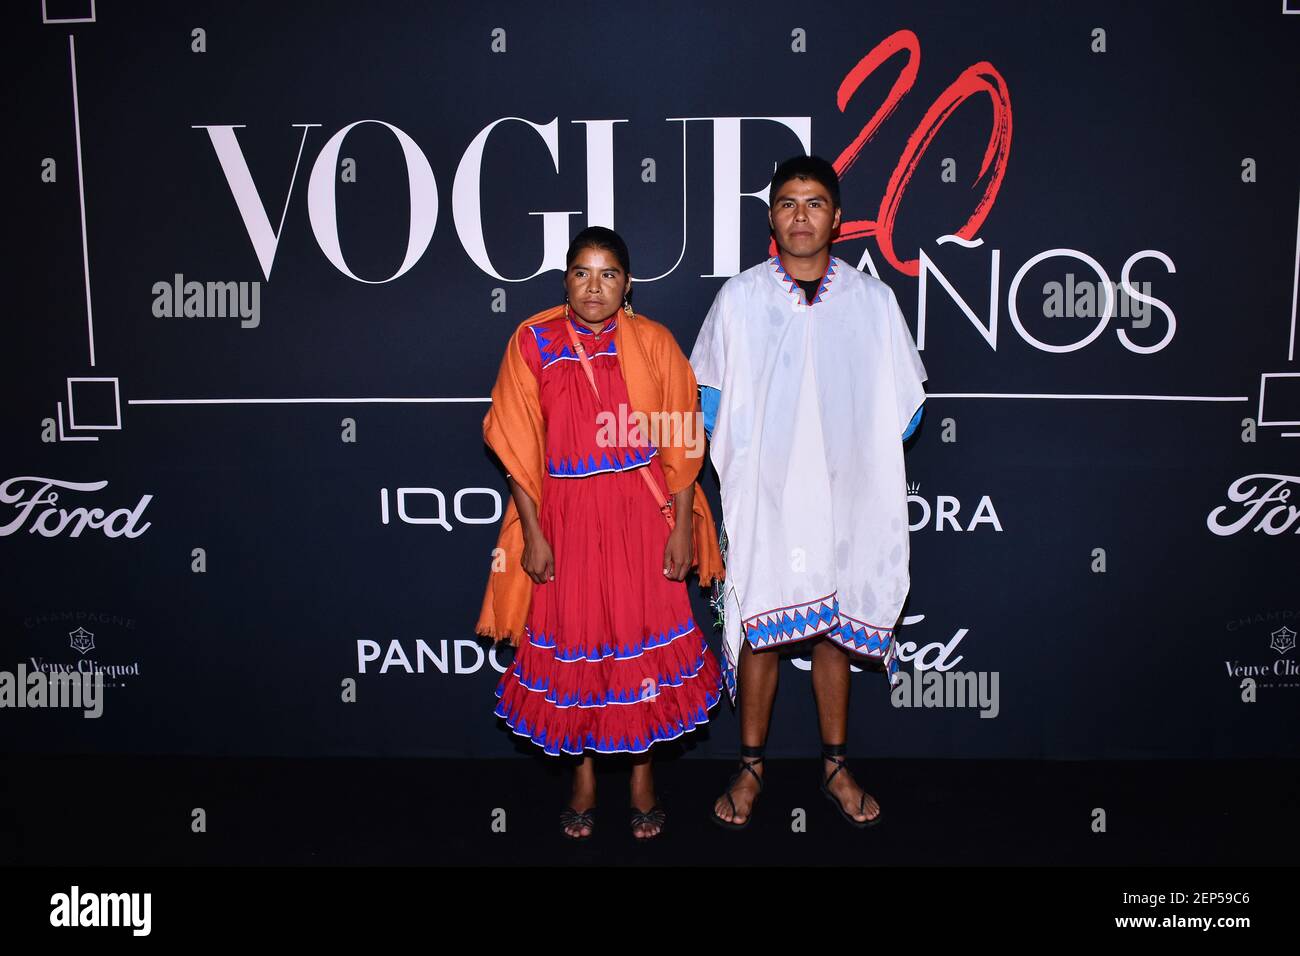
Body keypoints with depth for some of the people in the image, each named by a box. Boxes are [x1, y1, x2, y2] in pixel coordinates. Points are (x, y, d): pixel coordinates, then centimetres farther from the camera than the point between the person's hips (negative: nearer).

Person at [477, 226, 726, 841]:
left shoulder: (653, 342, 0)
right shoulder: (533, 342, -2)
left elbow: (681, 445, 0)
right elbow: (519, 448, -2)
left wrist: (682, 528, -4)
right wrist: (532, 533, -6)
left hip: (643, 515, 0)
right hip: (565, 516, 0)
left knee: (644, 641, 6)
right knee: (572, 641, 8)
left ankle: (643, 774, 25)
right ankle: (583, 776, 28)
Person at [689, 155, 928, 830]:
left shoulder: (873, 300, 4)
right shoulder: (739, 298, 2)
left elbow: (905, 406, 8)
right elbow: (711, 401, 7)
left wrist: (858, 450, -1)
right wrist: (748, 457, 1)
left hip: (844, 498, 1)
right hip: (762, 497, -1)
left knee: (835, 629, 10)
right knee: (758, 631, 5)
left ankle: (835, 767, 25)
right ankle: (750, 766, 22)